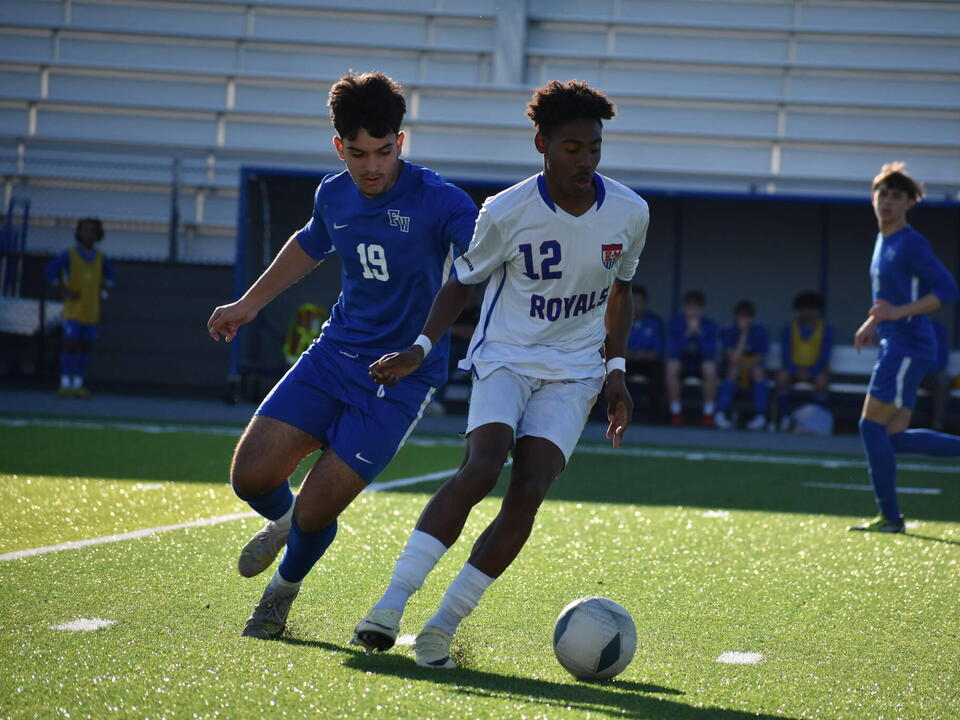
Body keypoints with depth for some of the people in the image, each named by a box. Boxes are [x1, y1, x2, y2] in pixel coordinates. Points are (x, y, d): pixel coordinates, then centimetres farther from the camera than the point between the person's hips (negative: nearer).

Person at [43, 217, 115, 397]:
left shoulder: (100, 257, 6)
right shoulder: (69, 255, -9)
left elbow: (110, 276, 23)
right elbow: (49, 271, -15)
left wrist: (103, 293, 7)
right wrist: (64, 292, -16)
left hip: (91, 312, 5)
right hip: (73, 310, -5)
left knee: (85, 348, 4)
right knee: (70, 347, -8)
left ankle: (78, 386, 8)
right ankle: (65, 386, -3)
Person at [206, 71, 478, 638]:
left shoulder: (437, 201, -17)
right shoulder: (334, 196, 3)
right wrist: (248, 305, 34)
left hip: (402, 378, -5)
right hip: (335, 354, 5)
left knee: (315, 511, -9)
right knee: (252, 475, -6)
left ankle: (284, 590, 25)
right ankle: (283, 522, 33)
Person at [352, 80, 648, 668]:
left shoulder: (630, 212, -5)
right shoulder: (506, 212, -13)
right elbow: (463, 282, 2)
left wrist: (616, 370, 3)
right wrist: (422, 348, -11)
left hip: (573, 372, 2)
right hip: (504, 358, -2)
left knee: (530, 490, -17)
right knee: (483, 466, -27)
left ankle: (443, 627, -10)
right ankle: (392, 604, -26)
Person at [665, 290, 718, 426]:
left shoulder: (709, 325, -12)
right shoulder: (675, 322, -12)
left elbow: (710, 353, -24)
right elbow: (672, 351, -22)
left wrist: (699, 333, -33)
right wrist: (687, 333, -33)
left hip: (701, 361, 0)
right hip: (682, 360, 0)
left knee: (710, 368, -34)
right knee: (671, 366, -34)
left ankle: (708, 413, -23)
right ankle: (675, 412, -22)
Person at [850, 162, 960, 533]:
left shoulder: (911, 244, -12)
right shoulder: (883, 240, 17)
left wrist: (899, 312, -25)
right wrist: (873, 322, 21)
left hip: (909, 345, -9)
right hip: (894, 345, 9)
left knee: (872, 424, -9)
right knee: (895, 437, 7)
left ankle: (890, 517, -3)